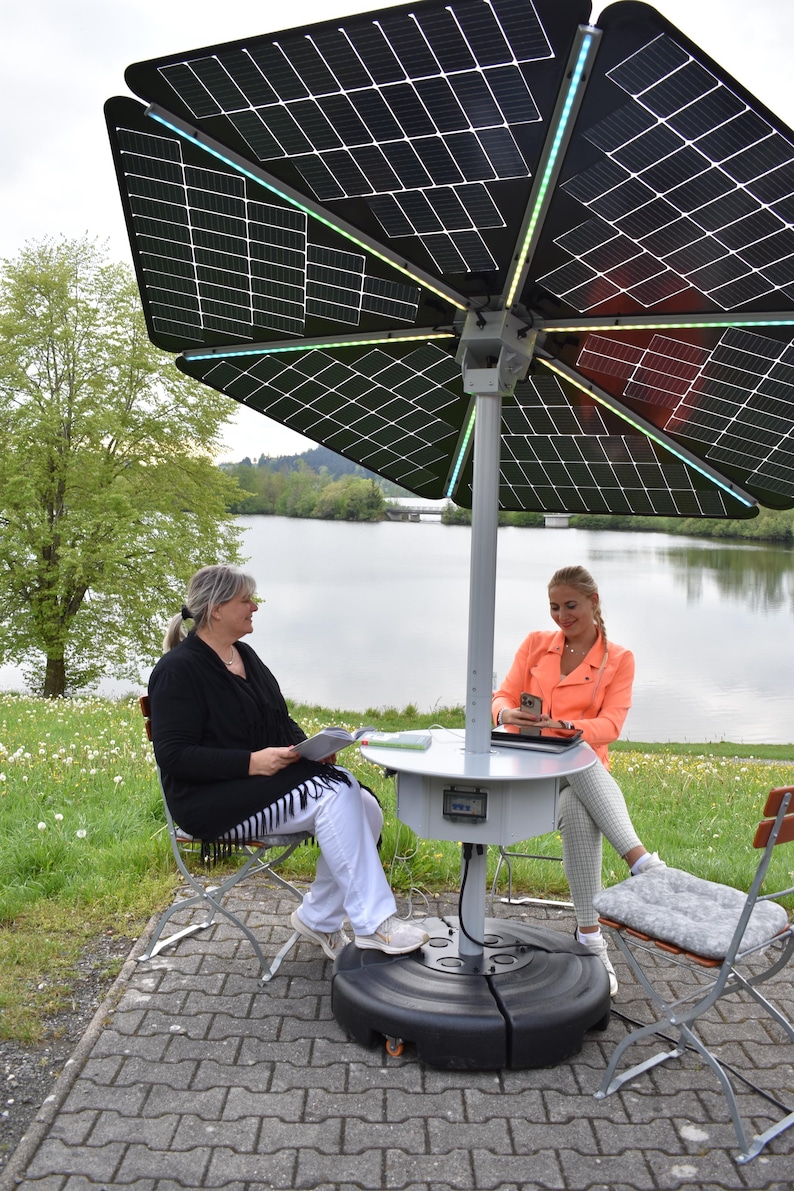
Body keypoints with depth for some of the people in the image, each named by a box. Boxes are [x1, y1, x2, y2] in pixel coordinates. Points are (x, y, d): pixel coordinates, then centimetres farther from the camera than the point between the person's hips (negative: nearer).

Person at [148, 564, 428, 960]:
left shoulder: (245, 655, 14)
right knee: (334, 797, -28)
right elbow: (173, 755, -18)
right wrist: (251, 762, -25)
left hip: (273, 776, 8)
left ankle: (318, 917, 1)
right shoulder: (178, 670, -11)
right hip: (214, 799, -8)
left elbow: (280, 722, 21)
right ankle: (374, 924, -20)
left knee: (365, 805, -14)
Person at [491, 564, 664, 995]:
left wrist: (564, 727, -30)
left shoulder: (618, 660, 4)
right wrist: (508, 713, -23)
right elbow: (502, 697, 3)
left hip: (584, 770, 0)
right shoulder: (536, 644, 10)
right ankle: (642, 863, -36)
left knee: (576, 810, -37)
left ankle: (591, 938, -33)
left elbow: (610, 725, -9)